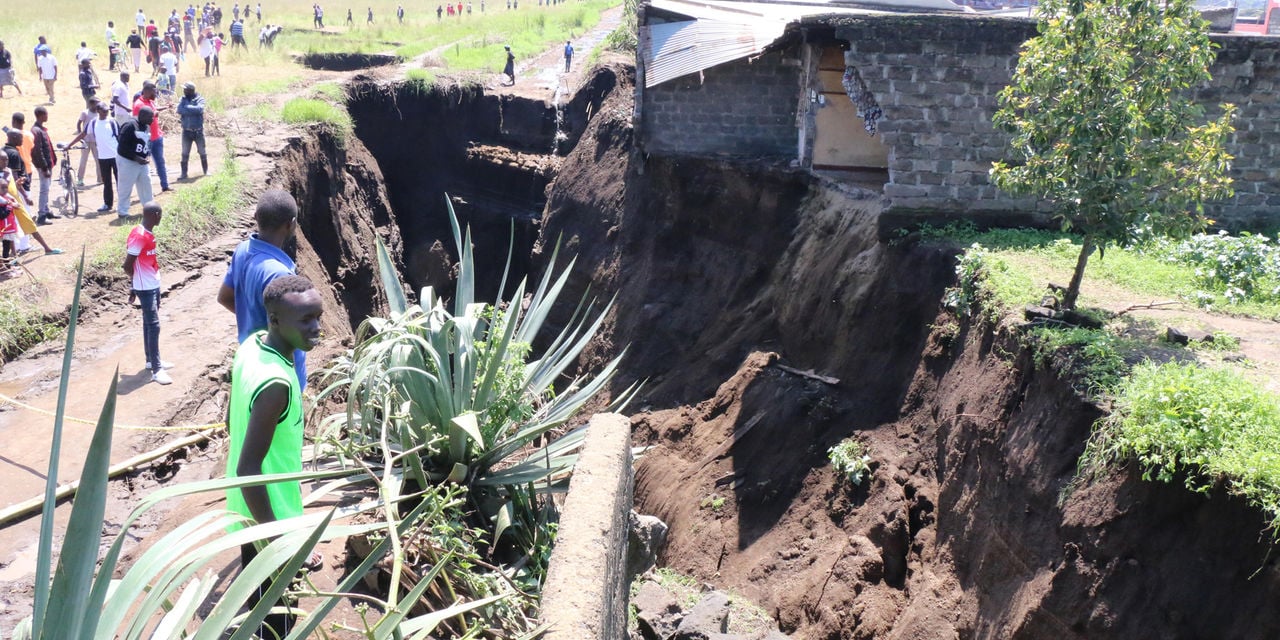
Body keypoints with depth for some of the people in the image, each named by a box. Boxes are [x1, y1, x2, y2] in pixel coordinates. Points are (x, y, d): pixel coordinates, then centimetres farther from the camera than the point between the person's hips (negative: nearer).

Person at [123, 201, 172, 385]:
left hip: (154, 285, 9)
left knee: (149, 324, 19)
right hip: (145, 288, -9)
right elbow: (127, 265, -20)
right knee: (153, 325, -9)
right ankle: (156, 370, -7)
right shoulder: (139, 236, -22)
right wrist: (137, 279, -2)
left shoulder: (148, 233, 8)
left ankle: (151, 360, 32)